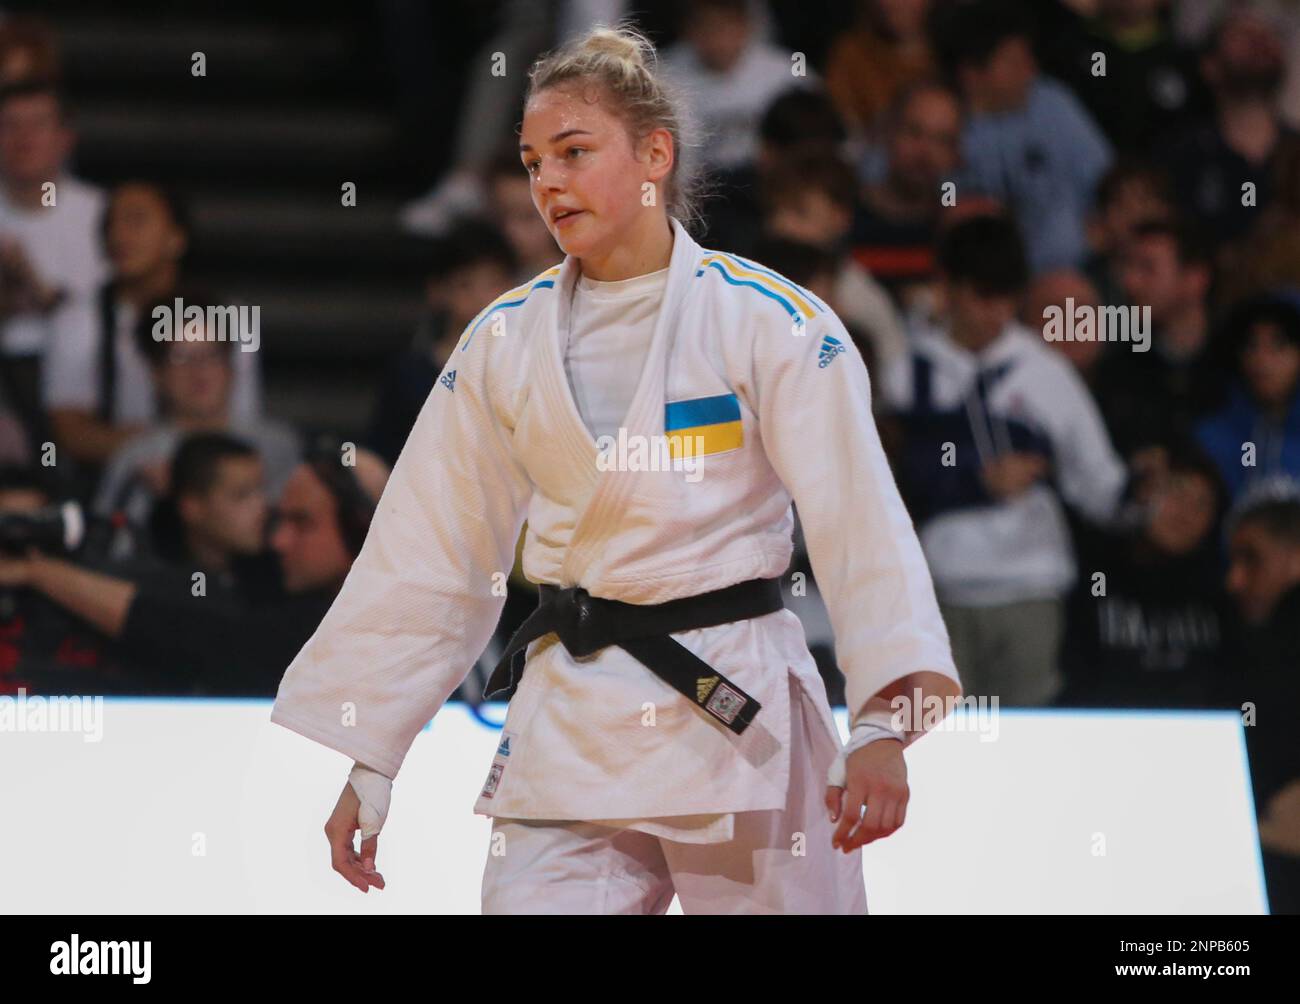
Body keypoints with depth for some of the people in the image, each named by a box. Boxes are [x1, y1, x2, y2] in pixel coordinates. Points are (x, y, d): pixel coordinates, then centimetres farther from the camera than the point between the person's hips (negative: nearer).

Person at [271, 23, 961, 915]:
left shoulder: (772, 323, -6)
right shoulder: (504, 341, 6)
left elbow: (861, 524, -11)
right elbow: (428, 560, 11)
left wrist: (884, 726, -23)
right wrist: (366, 761, 9)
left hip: (736, 710, -3)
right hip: (571, 731, 3)